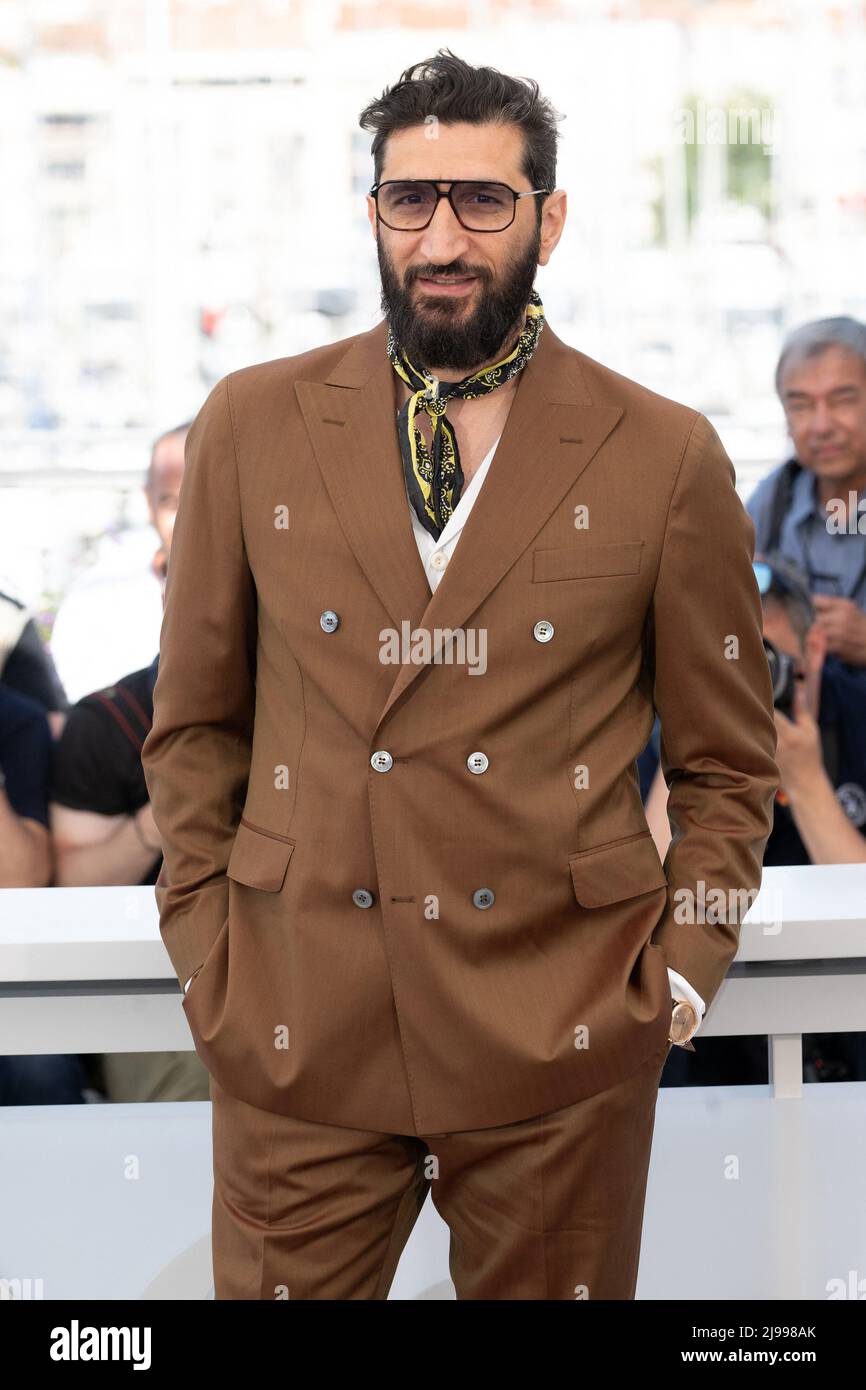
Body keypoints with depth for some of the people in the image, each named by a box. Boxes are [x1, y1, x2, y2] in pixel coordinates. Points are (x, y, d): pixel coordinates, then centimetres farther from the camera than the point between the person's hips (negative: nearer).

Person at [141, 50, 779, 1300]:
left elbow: (726, 760, 8)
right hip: (296, 1035, 1)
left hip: (562, 1048, -1)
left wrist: (681, 971, -1)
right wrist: (205, 951, 4)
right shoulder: (253, 427, 4)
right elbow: (197, 721, 11)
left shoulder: (666, 457, 0)